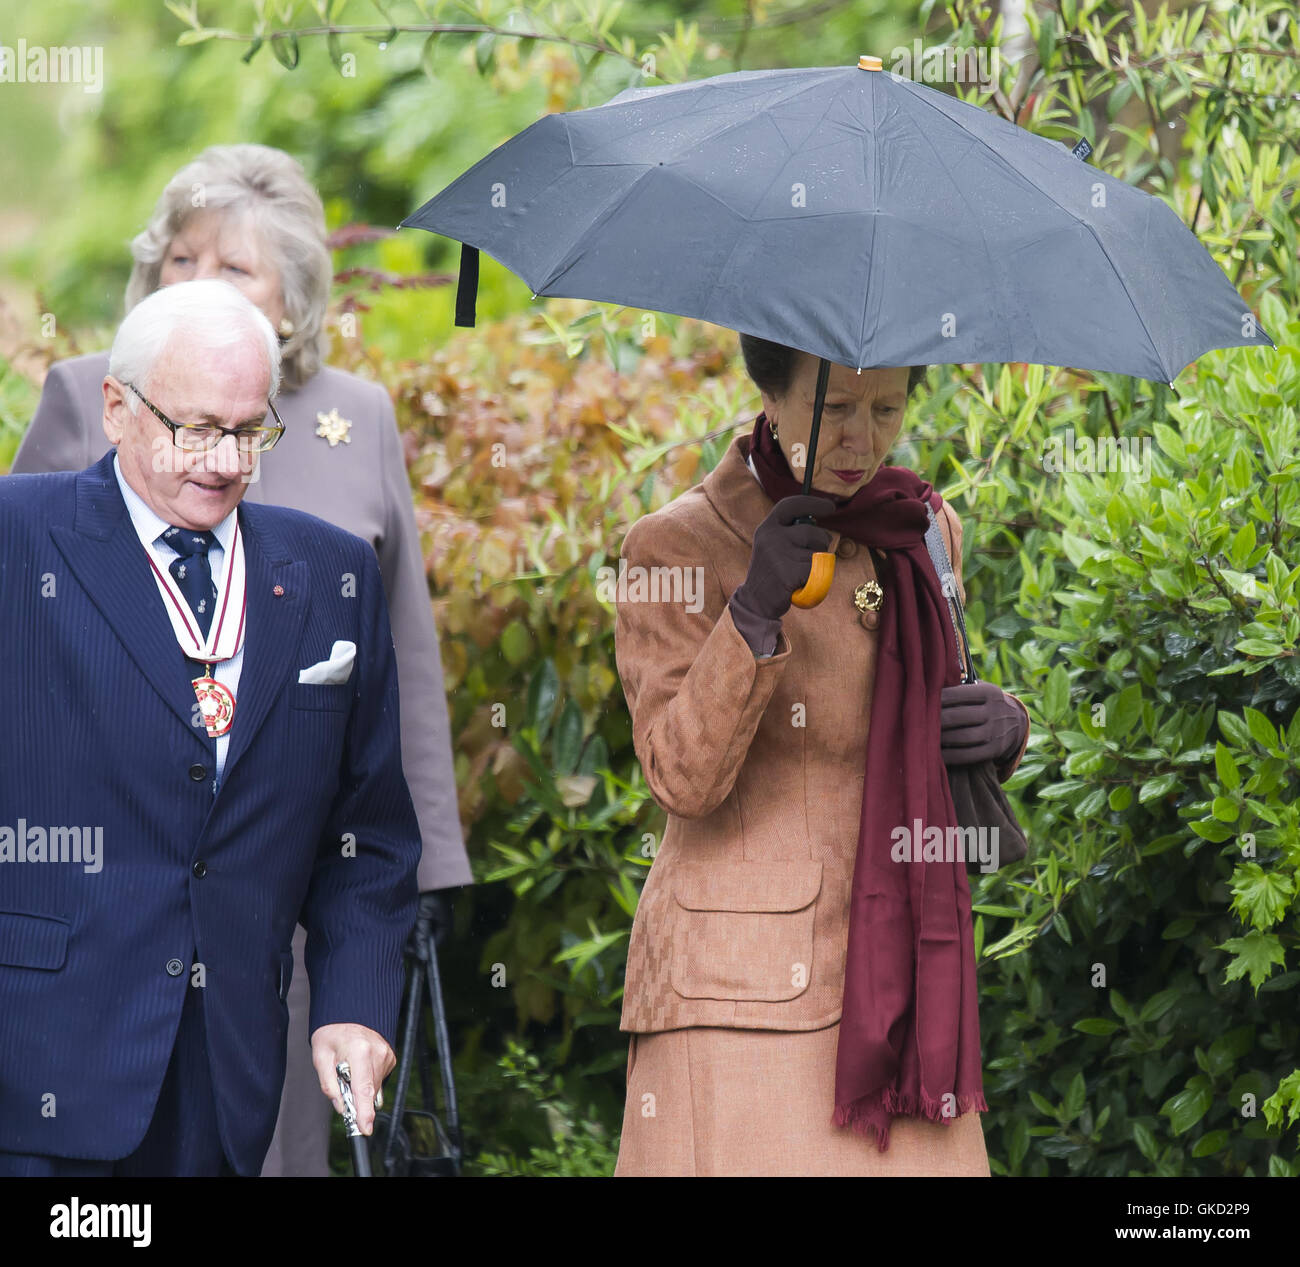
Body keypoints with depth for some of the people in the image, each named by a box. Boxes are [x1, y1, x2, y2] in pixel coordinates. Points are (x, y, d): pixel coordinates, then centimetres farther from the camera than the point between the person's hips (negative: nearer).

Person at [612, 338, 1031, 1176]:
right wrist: (754, 610, -26)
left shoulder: (923, 533, 11)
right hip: (744, 988, -5)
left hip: (900, 975, 5)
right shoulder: (677, 547, -5)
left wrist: (1002, 728, -1)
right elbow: (682, 778, -14)